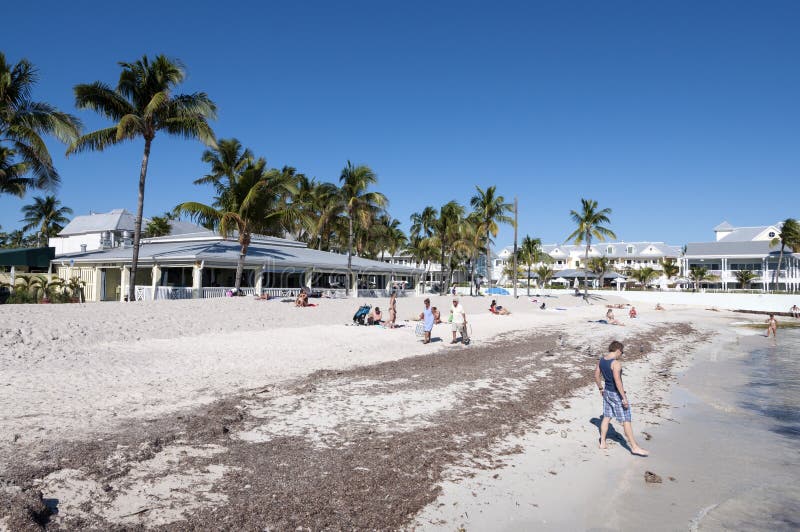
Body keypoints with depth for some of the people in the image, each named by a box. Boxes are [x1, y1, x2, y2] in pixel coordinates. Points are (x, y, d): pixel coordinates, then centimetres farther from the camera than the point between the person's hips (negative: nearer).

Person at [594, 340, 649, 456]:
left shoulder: (601, 360, 2)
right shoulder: (616, 363, -23)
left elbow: (596, 375, 12)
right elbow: (617, 381, -28)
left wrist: (600, 388, 23)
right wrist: (624, 398, -24)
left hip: (607, 392, 8)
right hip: (616, 394, -8)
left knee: (606, 417, 17)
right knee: (626, 420, 2)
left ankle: (602, 443, 24)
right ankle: (634, 447, 10)